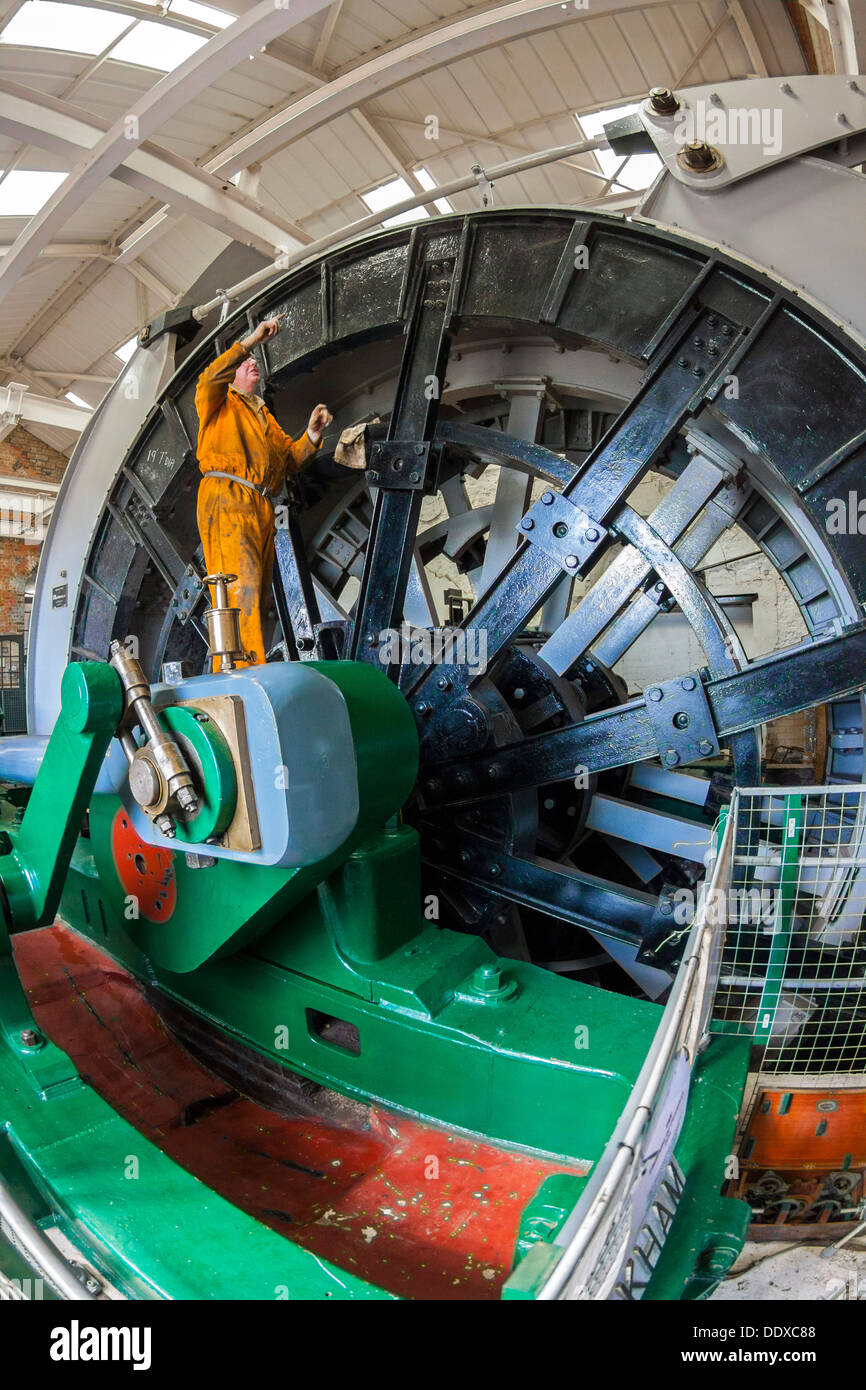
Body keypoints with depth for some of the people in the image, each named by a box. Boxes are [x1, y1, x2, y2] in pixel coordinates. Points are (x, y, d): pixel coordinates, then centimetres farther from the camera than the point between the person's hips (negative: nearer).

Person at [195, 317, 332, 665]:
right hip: (226, 498, -7)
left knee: (256, 592, 0)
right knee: (241, 583, -21)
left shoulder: (265, 417, 33)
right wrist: (251, 340, -11)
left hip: (262, 508, 7)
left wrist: (312, 433, 5)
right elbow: (211, 378, -8)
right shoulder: (218, 403, 16)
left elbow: (290, 457, 23)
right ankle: (248, 664, -29)